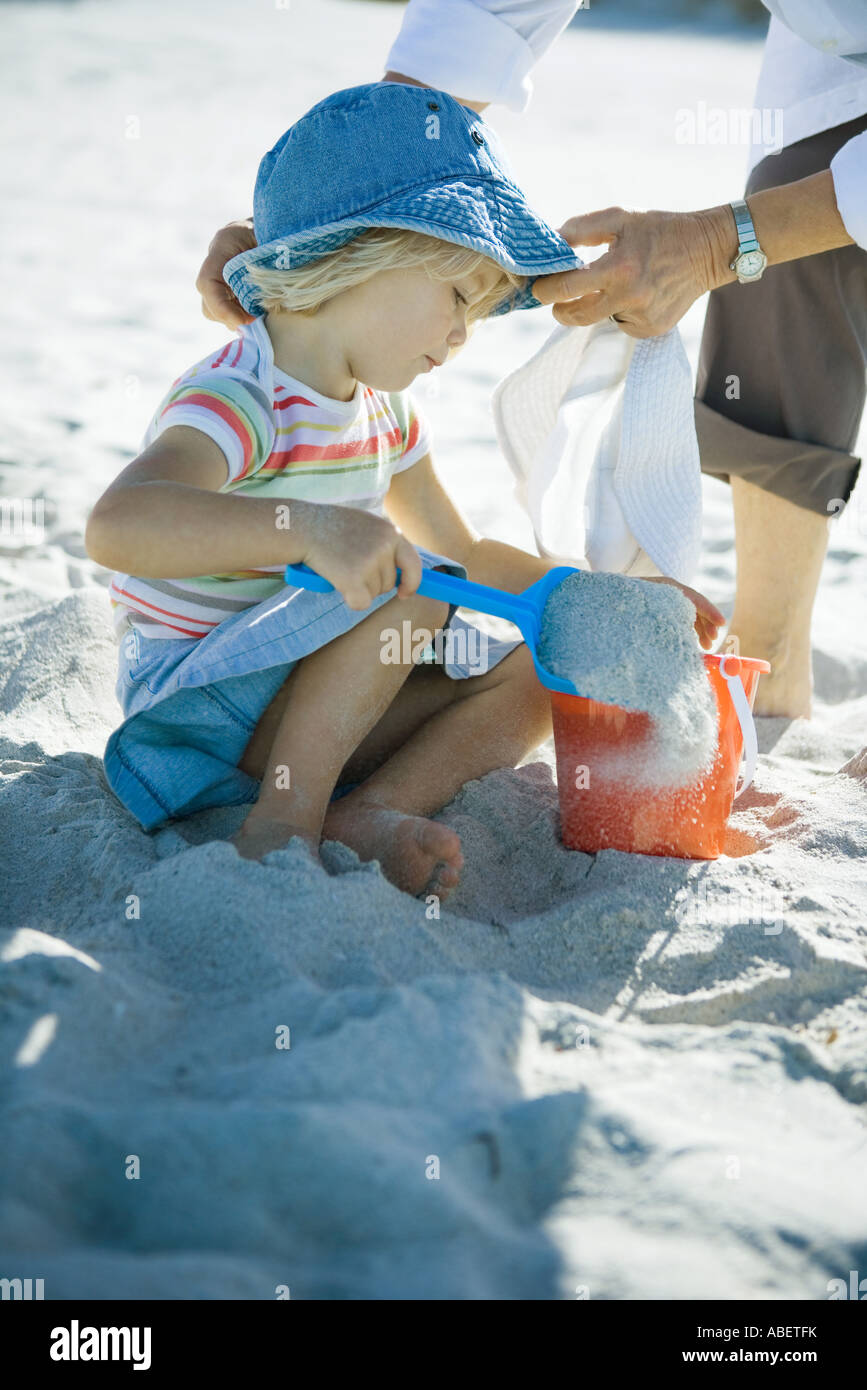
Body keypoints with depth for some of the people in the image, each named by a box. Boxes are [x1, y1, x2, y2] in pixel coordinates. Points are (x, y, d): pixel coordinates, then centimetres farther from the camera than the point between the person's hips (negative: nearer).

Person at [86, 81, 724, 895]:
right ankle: (286, 816, -22)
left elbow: (467, 555, 22)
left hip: (302, 699, 9)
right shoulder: (239, 401, -21)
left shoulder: (378, 410, 8)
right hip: (190, 707, -9)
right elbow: (117, 524, -42)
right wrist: (307, 528, -53)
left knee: (527, 673, 0)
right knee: (410, 581, -26)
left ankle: (366, 814, -20)